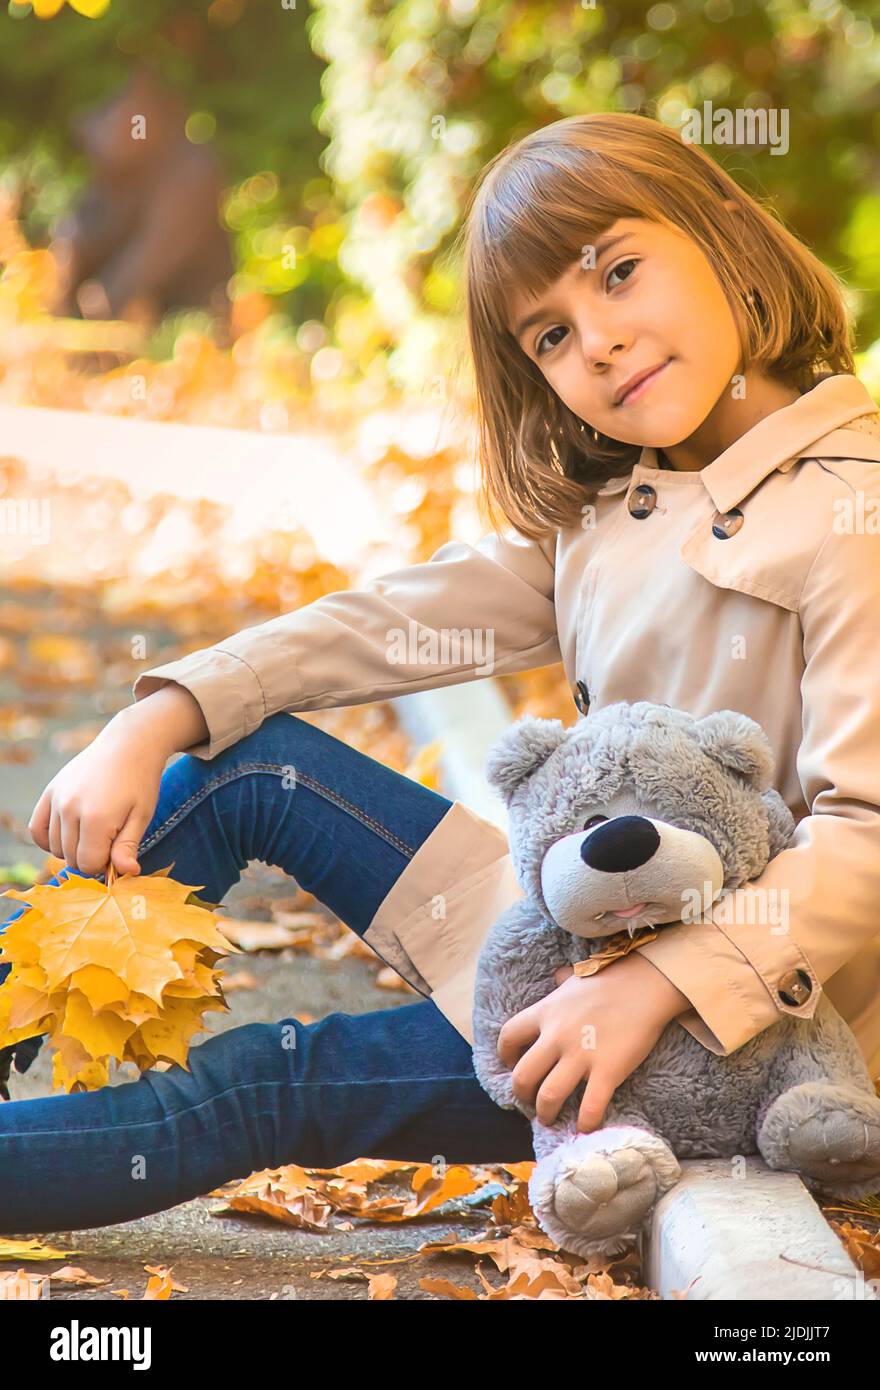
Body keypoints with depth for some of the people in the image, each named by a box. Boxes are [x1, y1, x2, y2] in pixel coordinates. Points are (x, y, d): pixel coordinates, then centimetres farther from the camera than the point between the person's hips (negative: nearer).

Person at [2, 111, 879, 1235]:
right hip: (576, 939, 8)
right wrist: (158, 723, -3)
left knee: (275, 1084, -15)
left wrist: (663, 980, -33)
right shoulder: (599, 510, 10)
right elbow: (394, 622, 8)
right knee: (244, 762, 1)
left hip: (727, 1029, -8)